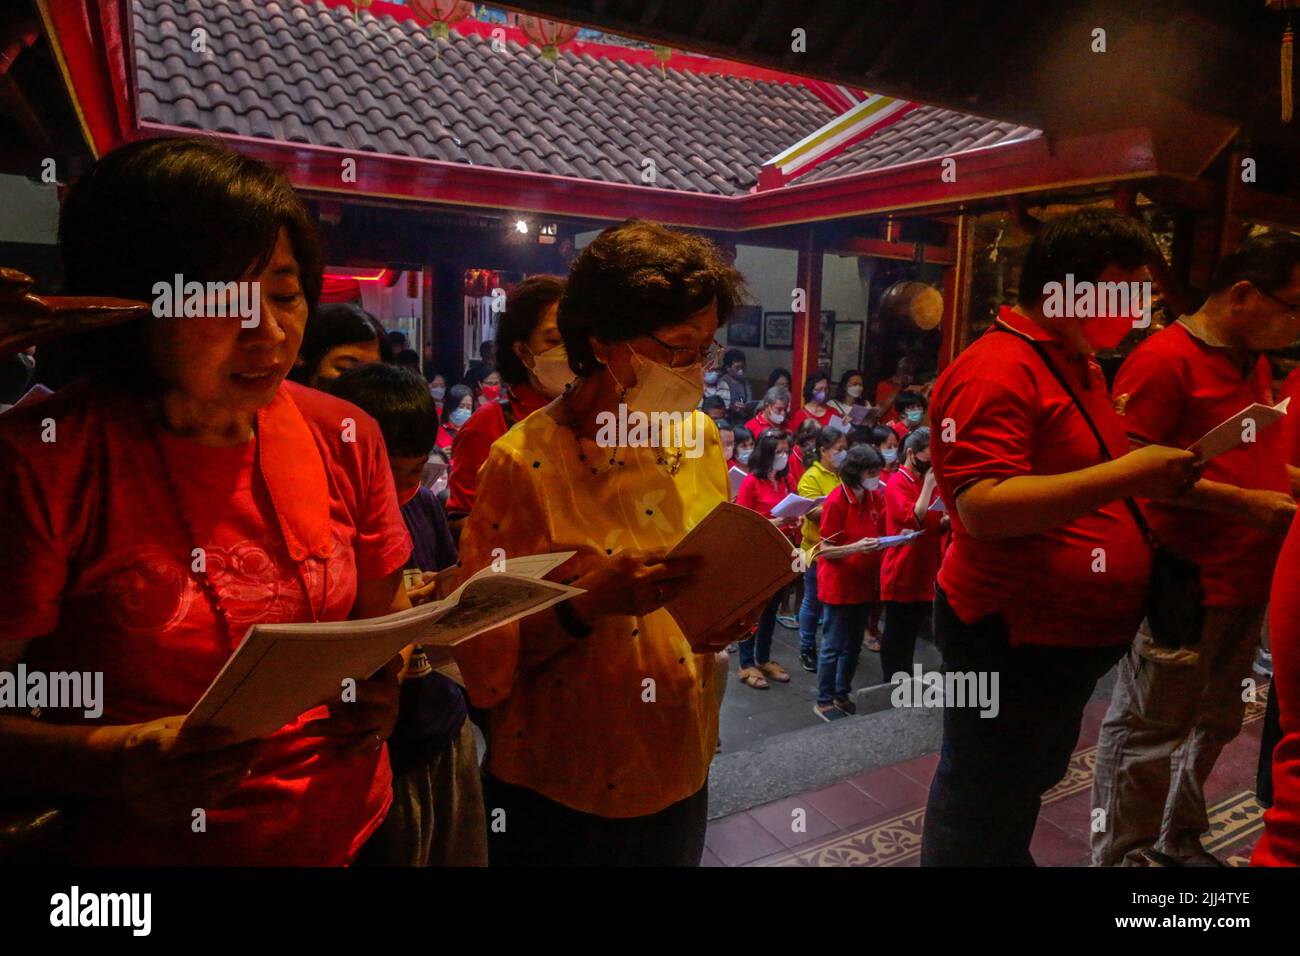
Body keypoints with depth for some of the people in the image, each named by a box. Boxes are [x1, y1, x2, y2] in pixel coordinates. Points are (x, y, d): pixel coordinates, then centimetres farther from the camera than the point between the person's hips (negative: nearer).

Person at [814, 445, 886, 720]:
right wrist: (856, 547, -30)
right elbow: (825, 550, -16)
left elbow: (880, 532, 13)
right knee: (833, 646, 3)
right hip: (838, 584, -7)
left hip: (862, 581, 7)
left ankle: (842, 694, 33)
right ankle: (823, 701, 18)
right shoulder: (836, 501, -19)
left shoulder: (875, 497, 2)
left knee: (853, 645, 17)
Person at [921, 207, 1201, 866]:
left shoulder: (1080, 363, 12)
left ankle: (1009, 856, 49)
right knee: (978, 821, 9)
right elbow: (982, 508, -30)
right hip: (1014, 639, -10)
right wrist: (1124, 475, -29)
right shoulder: (995, 371, -20)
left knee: (1032, 783, 28)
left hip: (1076, 635, 10)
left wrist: (1156, 475, 9)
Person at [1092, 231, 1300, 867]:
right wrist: (1243, 502, -18)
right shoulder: (1164, 359, -14)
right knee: (1147, 733, 2)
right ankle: (1121, 857, 18)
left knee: (1214, 721, 20)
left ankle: (1179, 841, 37)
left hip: (1246, 582, 9)